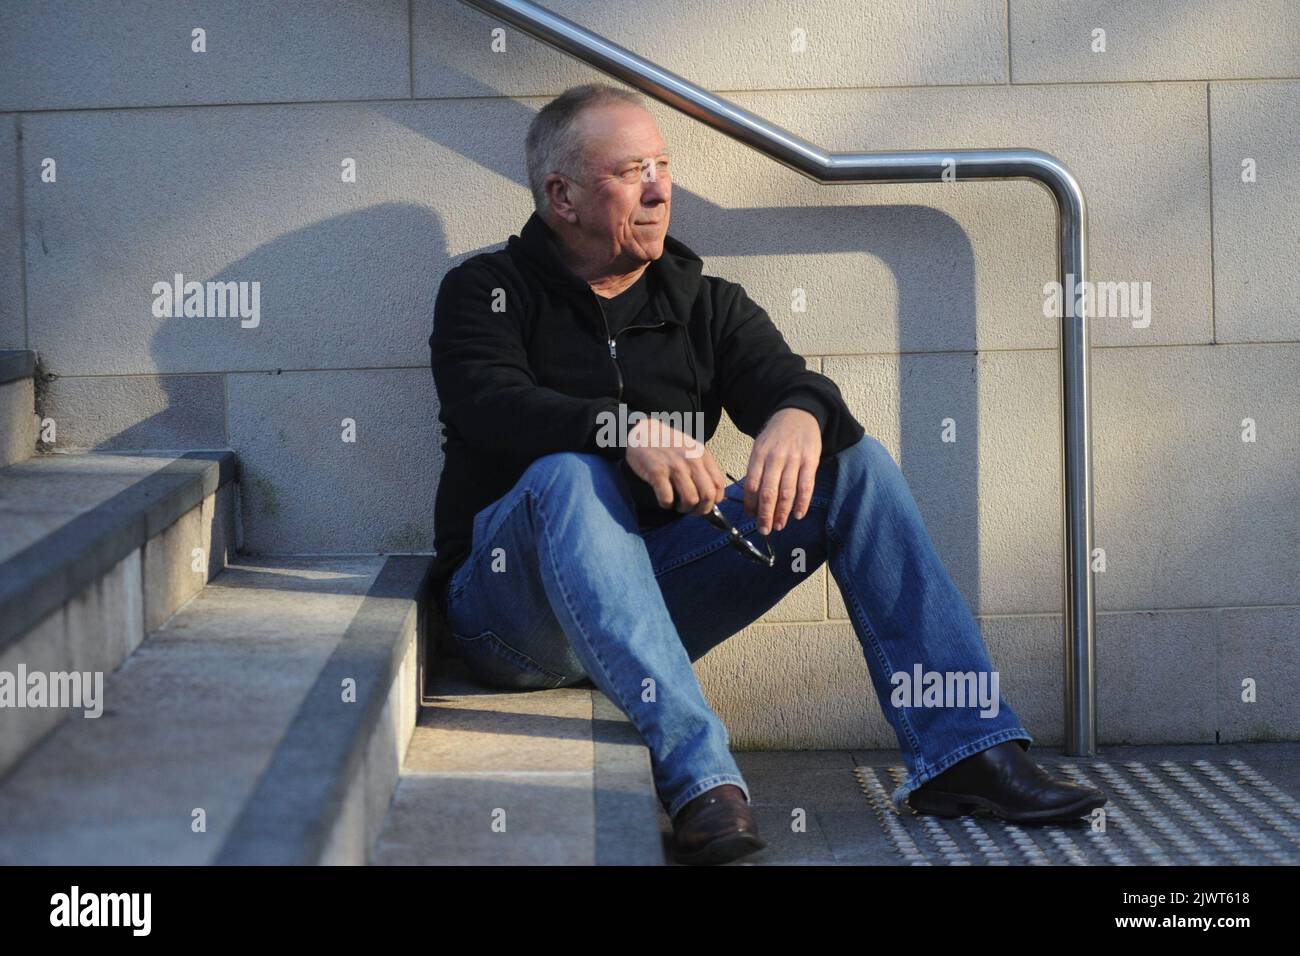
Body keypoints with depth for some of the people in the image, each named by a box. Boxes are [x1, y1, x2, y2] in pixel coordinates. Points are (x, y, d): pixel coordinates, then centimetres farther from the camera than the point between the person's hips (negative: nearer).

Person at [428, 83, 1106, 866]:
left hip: (656, 588, 4)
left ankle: (962, 751, -16)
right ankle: (699, 774, -47)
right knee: (569, 475, -36)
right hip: (515, 611, -4)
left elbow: (784, 380, -4)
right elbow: (487, 403, -19)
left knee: (855, 463, -8)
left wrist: (800, 417, -30)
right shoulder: (488, 293, 1)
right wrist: (625, 430, -37)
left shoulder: (705, 304, 13)